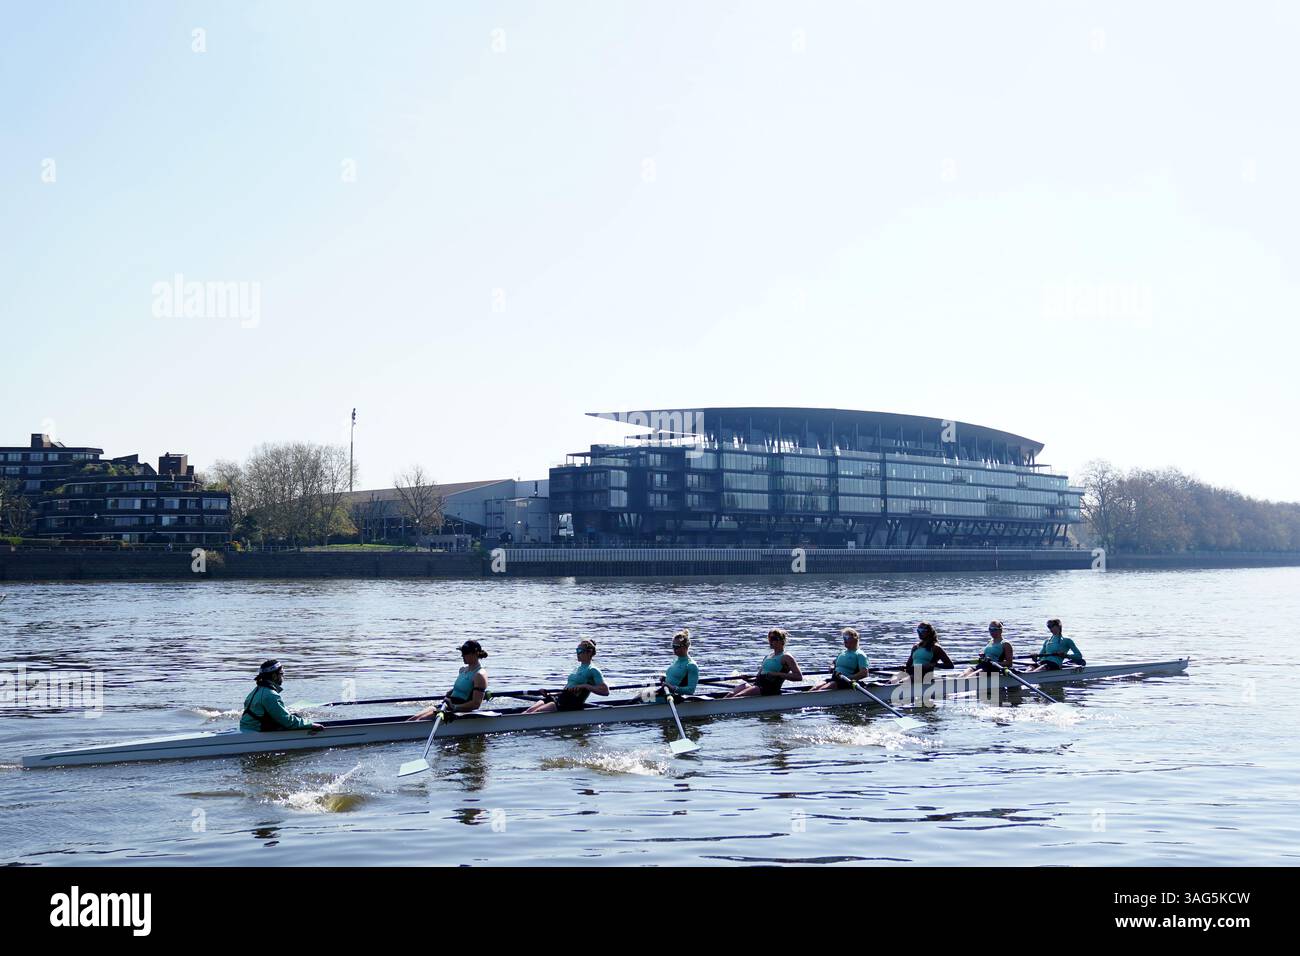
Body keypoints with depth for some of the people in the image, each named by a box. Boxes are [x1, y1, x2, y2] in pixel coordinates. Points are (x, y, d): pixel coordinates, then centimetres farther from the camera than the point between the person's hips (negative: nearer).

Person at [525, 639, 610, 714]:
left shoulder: (593, 671, 0)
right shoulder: (576, 669, 26)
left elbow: (606, 691, -12)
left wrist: (584, 686, -18)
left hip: (573, 703, -8)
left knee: (537, 712, -26)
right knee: (530, 710, -14)